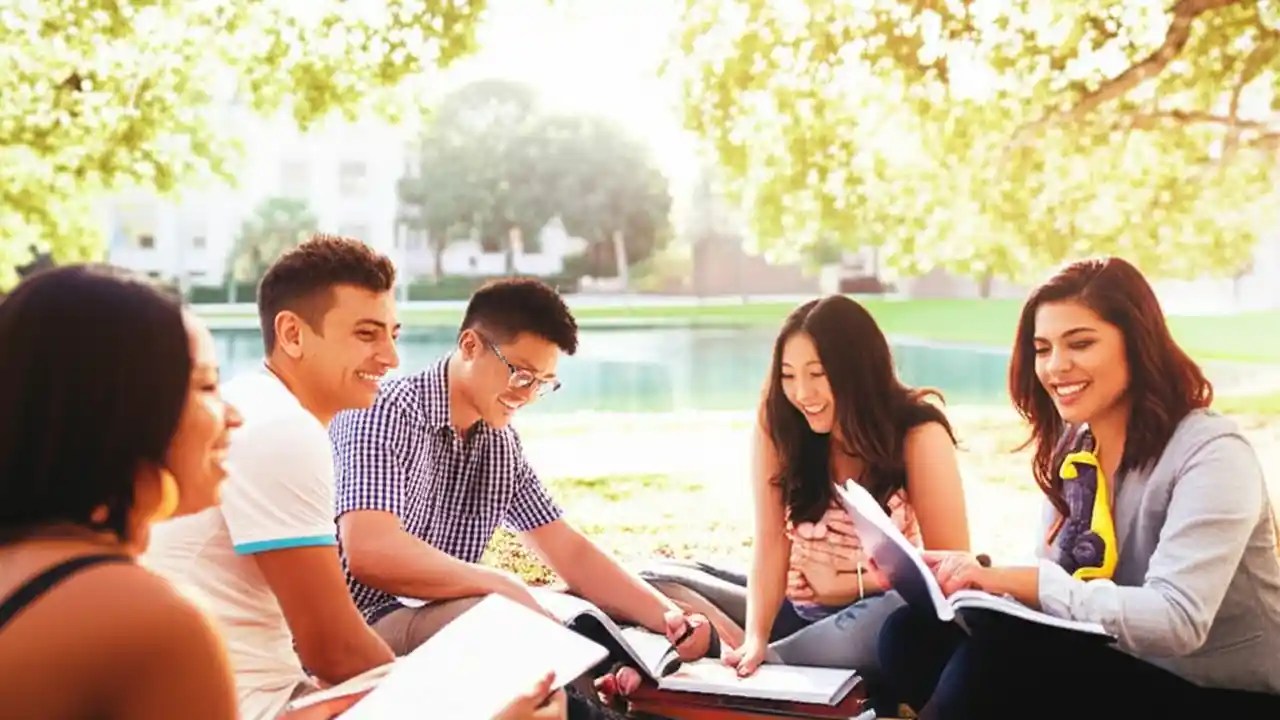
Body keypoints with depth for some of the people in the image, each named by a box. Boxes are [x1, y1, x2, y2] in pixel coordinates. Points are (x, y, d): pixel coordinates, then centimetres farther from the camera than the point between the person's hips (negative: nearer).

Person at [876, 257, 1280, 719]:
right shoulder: (1072, 449, 3)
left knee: (993, 659, -28)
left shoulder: (1212, 454, -18)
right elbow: (1052, 580, 2)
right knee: (915, 634, -13)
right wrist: (984, 577, -19)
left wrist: (1015, 580, -31)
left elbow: (1176, 621, -29)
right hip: (1122, 668, 6)